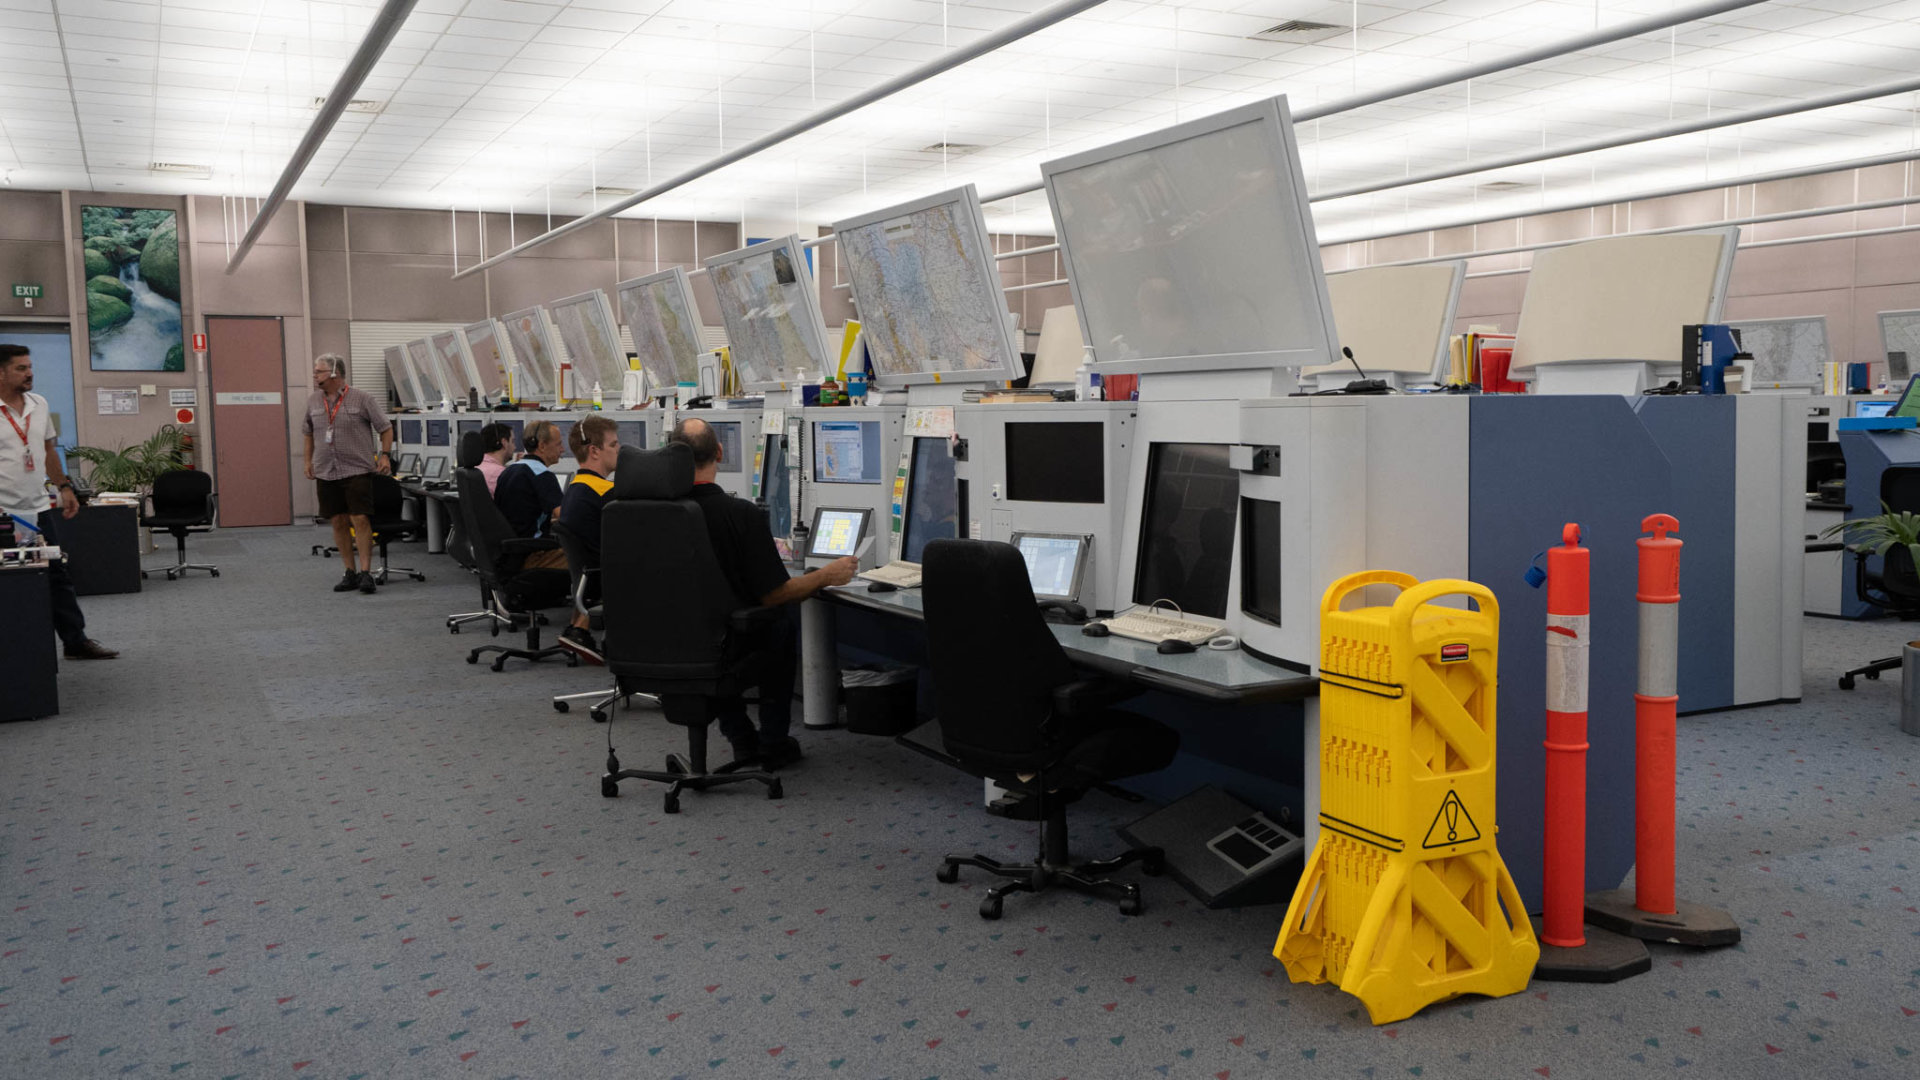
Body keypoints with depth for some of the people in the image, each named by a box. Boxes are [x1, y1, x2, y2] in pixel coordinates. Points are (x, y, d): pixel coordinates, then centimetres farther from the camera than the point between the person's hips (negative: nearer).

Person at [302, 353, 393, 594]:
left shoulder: (362, 399, -4)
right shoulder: (313, 401, 10)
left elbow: (385, 428, 1)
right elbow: (308, 432, 23)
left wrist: (385, 455, -10)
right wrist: (308, 460, 17)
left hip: (357, 469, -5)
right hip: (326, 473, 5)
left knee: (360, 519, -11)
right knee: (339, 522, 6)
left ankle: (366, 572, -7)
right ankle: (350, 573, 14)